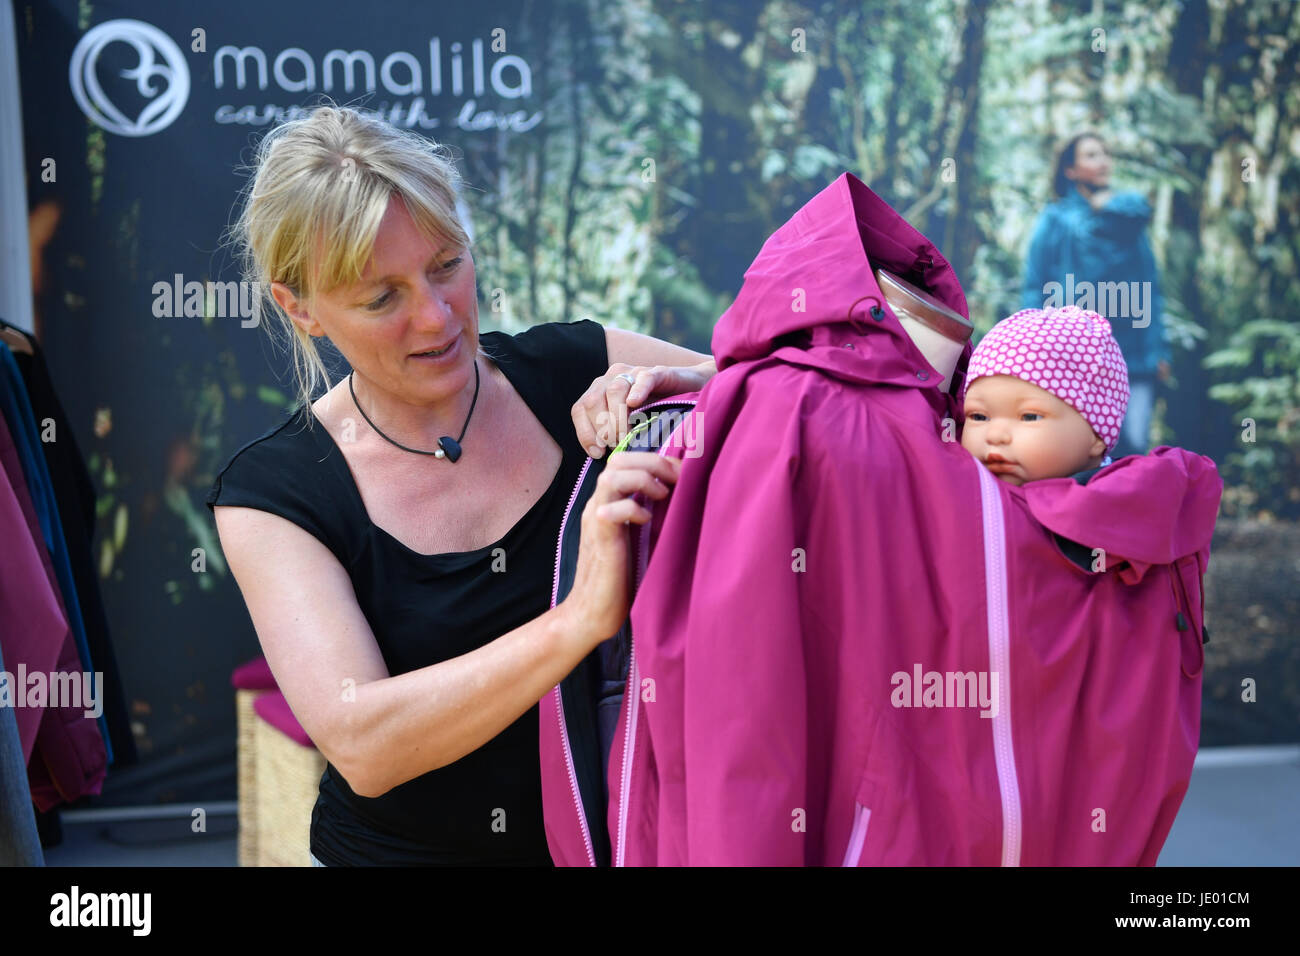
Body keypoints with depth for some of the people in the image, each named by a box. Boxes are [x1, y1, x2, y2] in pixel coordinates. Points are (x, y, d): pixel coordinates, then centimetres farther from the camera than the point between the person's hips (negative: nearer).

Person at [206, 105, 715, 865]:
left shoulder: (573, 377, -8)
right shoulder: (272, 494, -13)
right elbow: (361, 745, -25)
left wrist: (685, 384, -24)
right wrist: (583, 618, -35)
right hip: (397, 847, -2)